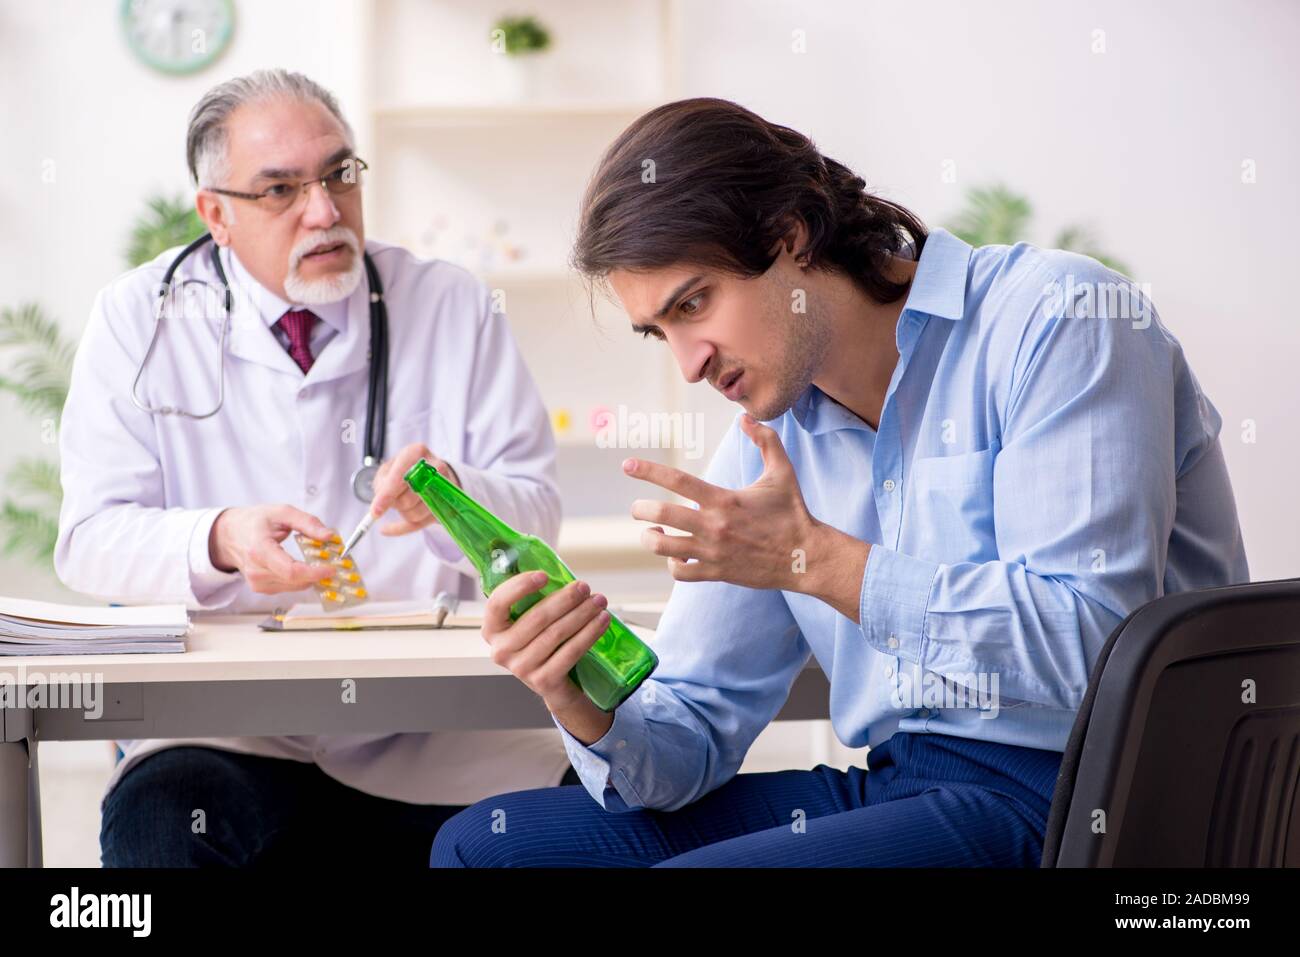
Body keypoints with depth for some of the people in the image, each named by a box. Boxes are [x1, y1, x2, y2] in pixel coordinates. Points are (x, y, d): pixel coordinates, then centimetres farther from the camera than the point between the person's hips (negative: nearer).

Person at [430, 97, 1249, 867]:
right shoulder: (769, 437, 12)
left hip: (1073, 795, -7)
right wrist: (588, 712, -12)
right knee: (483, 842, 2)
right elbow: (695, 728, 11)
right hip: (893, 789, 7)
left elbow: (1091, 644, -20)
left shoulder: (1051, 318, -10)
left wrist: (817, 559, -19)